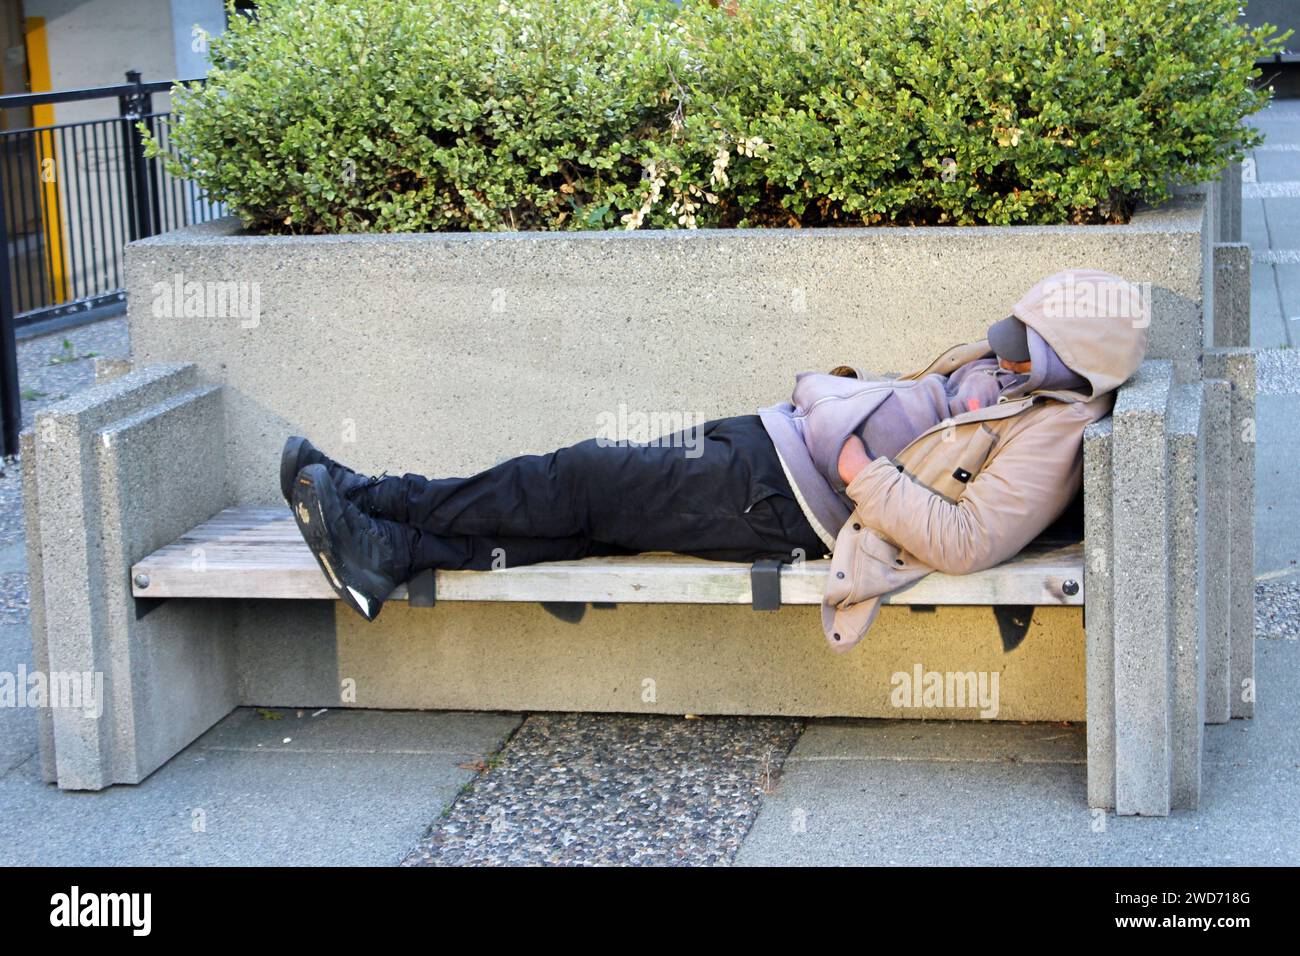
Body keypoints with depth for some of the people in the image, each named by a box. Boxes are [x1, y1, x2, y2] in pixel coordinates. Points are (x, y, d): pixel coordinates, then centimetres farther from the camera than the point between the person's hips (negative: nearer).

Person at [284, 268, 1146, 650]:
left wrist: (863, 474, -22)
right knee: (587, 501, 0)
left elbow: (969, 542, -28)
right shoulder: (1001, 368, 12)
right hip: (774, 436, 9)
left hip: (780, 507, -9)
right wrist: (844, 389, 13)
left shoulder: (1048, 439, -16)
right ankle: (390, 552, -1)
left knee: (584, 485, -7)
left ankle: (368, 503, 1)